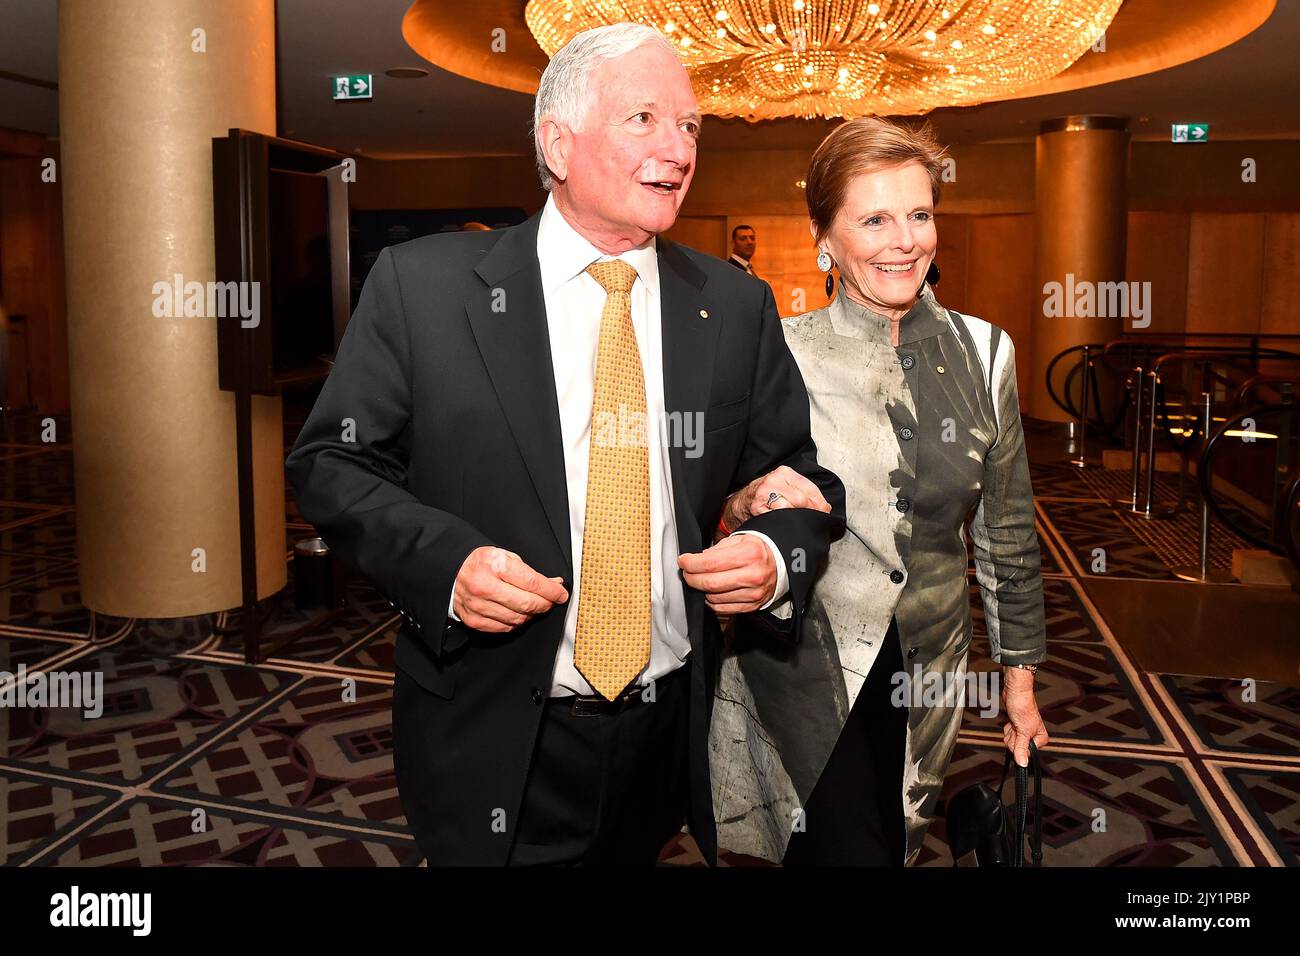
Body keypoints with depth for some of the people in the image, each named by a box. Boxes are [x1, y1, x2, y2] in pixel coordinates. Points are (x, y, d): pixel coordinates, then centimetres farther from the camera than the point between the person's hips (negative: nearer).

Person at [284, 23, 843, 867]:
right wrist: (443, 560, -21)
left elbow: (804, 474, 7)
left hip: (671, 738, 4)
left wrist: (777, 553, -15)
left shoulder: (737, 307, 0)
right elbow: (332, 462, -4)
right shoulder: (423, 284, -9)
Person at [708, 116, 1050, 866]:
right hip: (802, 667, -3)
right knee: (845, 850, -3)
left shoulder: (983, 353, 0)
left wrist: (1020, 675, 10)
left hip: (927, 669, 3)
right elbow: (725, 509, -1)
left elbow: (1006, 531, 7)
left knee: (897, 846, 16)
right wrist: (744, 503, -23)